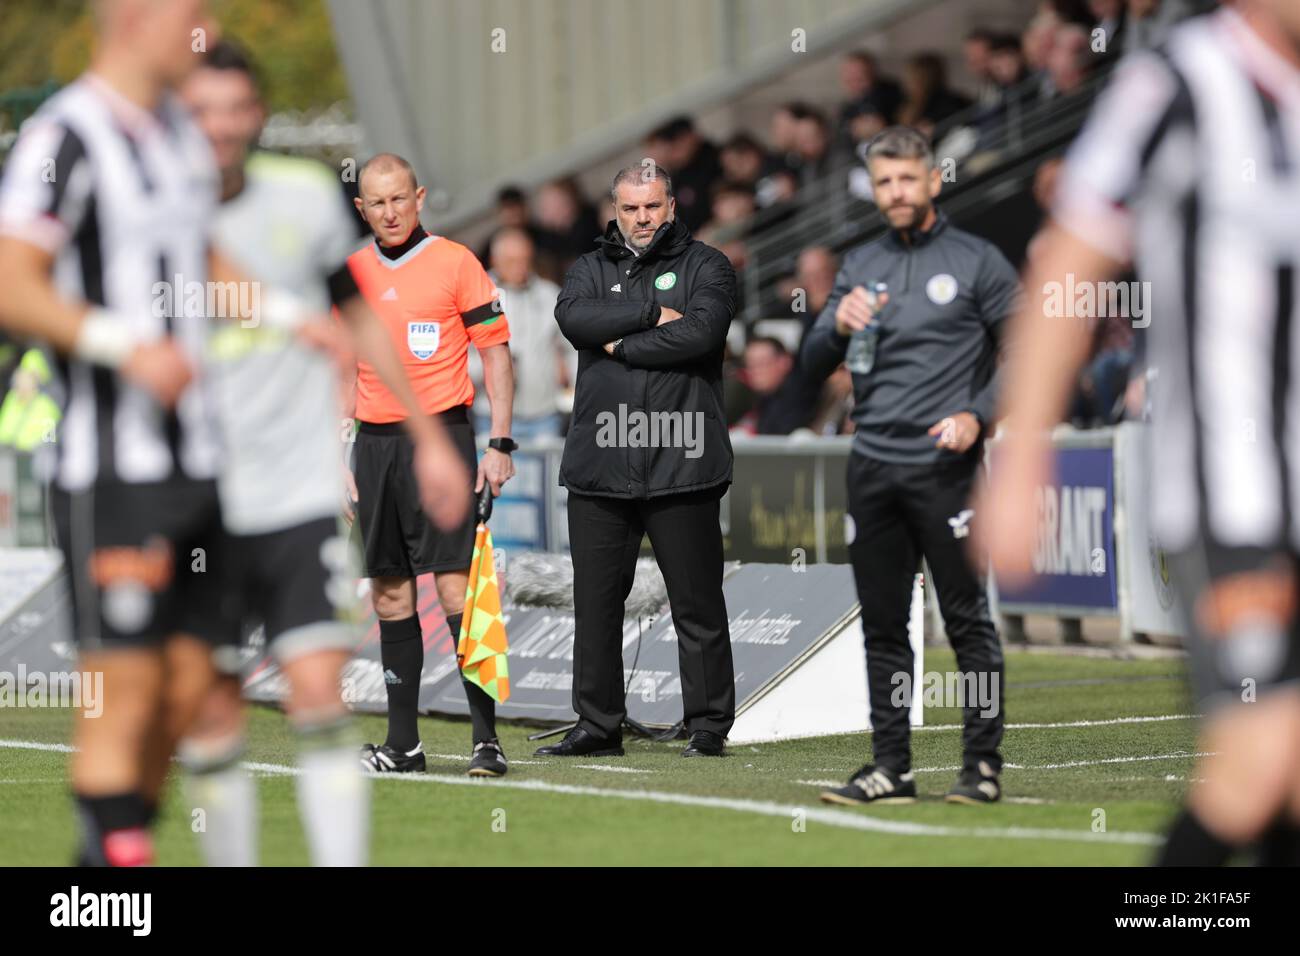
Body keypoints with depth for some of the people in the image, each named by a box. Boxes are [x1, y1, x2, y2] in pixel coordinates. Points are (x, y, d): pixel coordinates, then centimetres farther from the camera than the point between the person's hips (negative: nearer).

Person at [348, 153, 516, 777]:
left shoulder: (455, 263, -2)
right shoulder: (349, 274, 11)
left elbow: (495, 352, -1)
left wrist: (499, 444, -8)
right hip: (373, 442, 5)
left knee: (455, 584, -11)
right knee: (389, 594, 5)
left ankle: (486, 738, -10)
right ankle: (402, 744, 9)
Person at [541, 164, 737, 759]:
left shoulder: (704, 267, 6)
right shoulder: (591, 269, 15)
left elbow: (702, 331, -13)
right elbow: (574, 317, -7)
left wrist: (622, 346, -6)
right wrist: (653, 316, -11)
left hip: (681, 466, -3)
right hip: (600, 464, 3)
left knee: (697, 605, -1)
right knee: (596, 603, 7)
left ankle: (708, 726, 5)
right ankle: (598, 726, 15)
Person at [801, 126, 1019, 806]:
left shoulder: (977, 262, 2)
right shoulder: (860, 266, 15)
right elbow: (812, 366, 13)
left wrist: (977, 416, -12)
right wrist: (838, 326, -8)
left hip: (943, 465, -5)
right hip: (871, 467, 5)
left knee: (967, 618, -6)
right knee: (882, 626, 6)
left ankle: (982, 764, -2)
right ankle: (890, 768, 10)